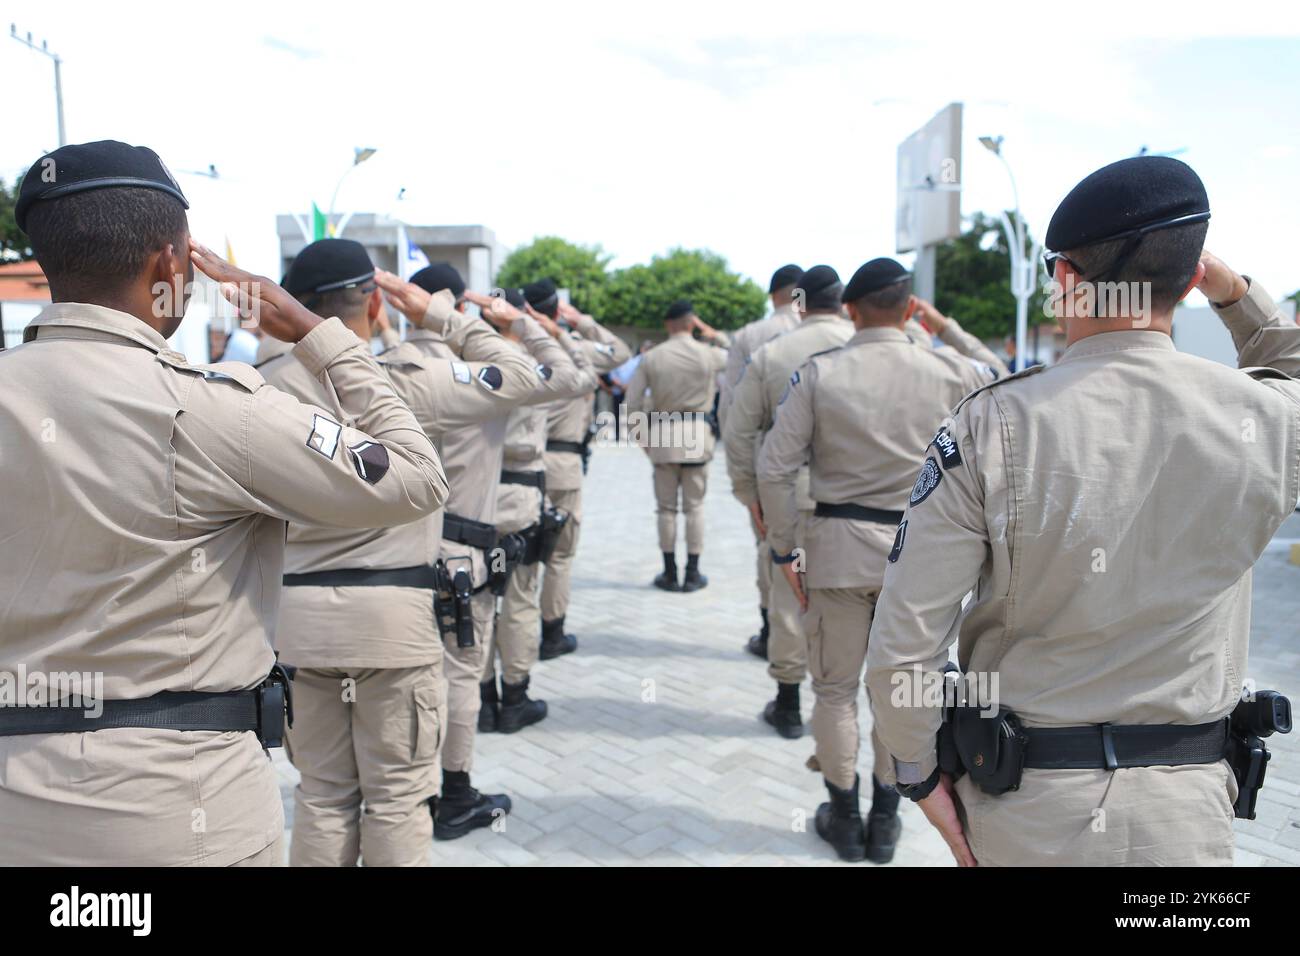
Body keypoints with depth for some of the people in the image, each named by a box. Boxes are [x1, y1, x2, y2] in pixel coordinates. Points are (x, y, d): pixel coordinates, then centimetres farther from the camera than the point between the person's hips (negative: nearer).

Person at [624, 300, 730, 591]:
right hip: (697, 435, 0)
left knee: (666, 507, 9)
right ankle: (692, 574, 11)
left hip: (662, 434, 1)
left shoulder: (651, 357, -1)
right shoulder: (708, 354, -3)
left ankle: (670, 573, 14)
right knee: (694, 506, 8)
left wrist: (643, 438, 8)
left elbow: (633, 404, -2)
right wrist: (714, 335, 12)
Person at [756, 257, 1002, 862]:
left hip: (838, 546, -1)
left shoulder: (818, 373, -7)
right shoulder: (945, 371, -5)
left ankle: (844, 819, 28)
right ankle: (884, 822, 29)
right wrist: (949, 328, 22)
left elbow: (775, 468, -9)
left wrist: (785, 550, -1)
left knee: (835, 688, 14)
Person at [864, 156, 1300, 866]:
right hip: (1188, 808, 2)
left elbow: (903, 642, -17)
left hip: (1021, 805, -1)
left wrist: (921, 777, -2)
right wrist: (1235, 292, 7)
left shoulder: (993, 426, -18)